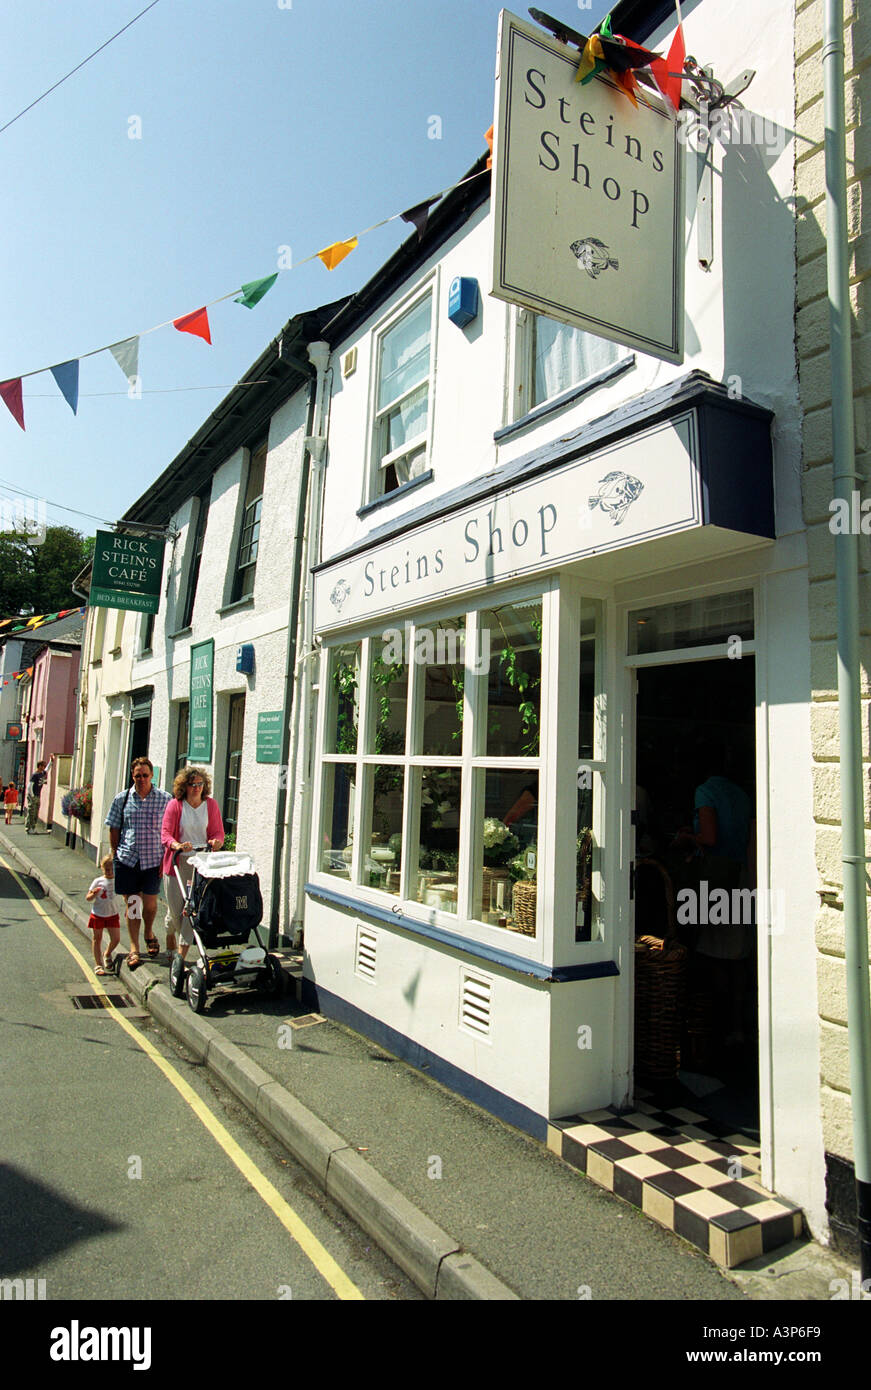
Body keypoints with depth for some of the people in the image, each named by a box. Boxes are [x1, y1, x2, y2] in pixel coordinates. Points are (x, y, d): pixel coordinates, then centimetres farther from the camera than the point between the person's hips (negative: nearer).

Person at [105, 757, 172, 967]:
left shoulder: (165, 799, -1)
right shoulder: (122, 799, 4)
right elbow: (114, 829, 11)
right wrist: (116, 854, 7)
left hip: (153, 859, -1)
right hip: (127, 859, 1)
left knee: (150, 903, 3)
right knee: (131, 903, 6)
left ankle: (149, 934, 33)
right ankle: (134, 948, 17)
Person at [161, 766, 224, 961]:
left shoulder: (210, 804, 5)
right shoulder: (175, 805, -3)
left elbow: (217, 831, 10)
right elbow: (165, 833, -7)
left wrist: (216, 841, -13)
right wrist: (177, 845, -27)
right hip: (177, 862, -1)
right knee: (175, 907, 5)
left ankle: (182, 954, 3)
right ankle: (170, 939, 37)